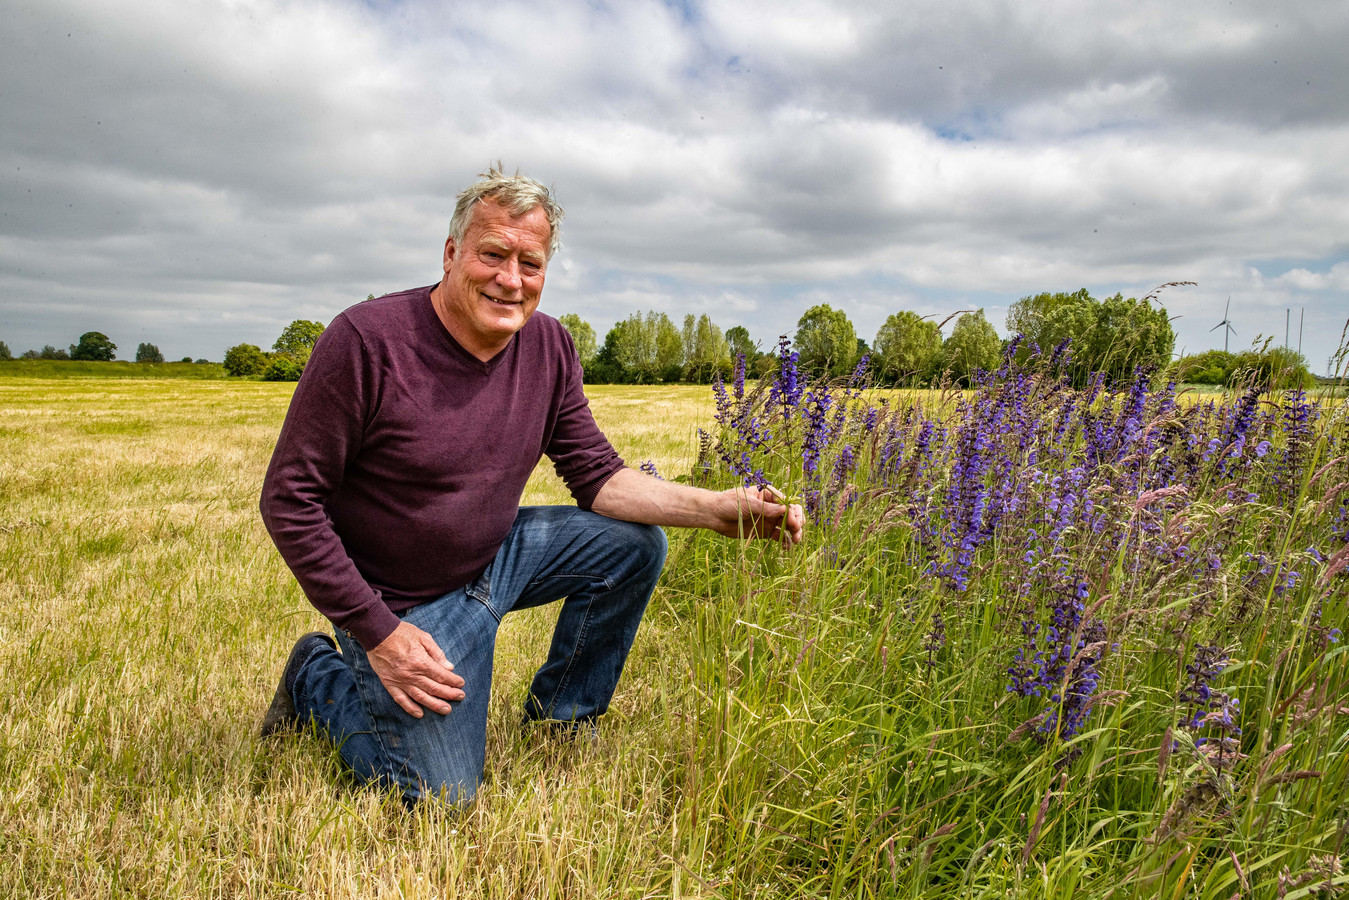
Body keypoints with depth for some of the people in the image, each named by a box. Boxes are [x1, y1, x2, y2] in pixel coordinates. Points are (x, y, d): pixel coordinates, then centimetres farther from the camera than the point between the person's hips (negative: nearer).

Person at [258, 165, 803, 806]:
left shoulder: (549, 347, -6)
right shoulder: (366, 341, -25)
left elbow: (597, 476, -3)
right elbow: (289, 498, -19)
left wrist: (716, 509, -18)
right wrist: (376, 632, -21)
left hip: (498, 555, 6)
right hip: (405, 602, -5)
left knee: (635, 542, -4)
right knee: (442, 795, -6)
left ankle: (559, 720, 16)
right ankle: (319, 678, 20)